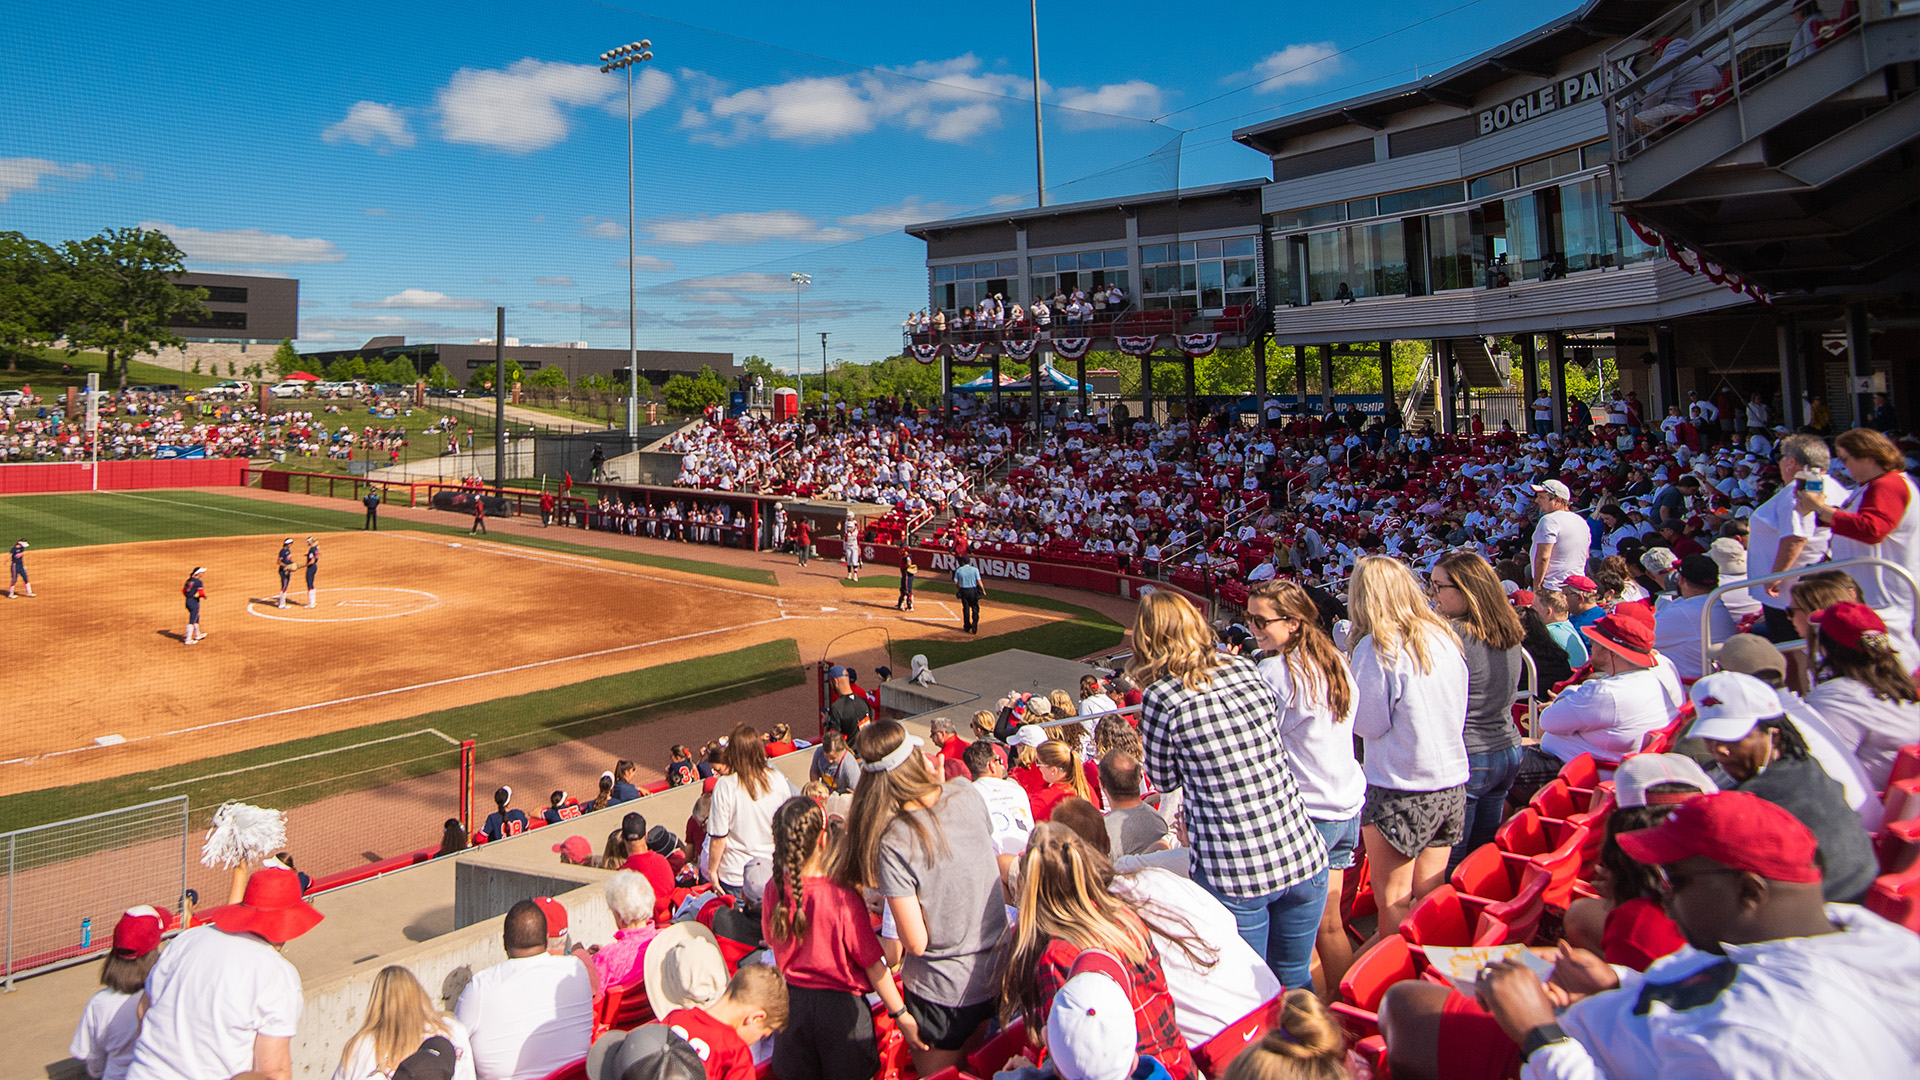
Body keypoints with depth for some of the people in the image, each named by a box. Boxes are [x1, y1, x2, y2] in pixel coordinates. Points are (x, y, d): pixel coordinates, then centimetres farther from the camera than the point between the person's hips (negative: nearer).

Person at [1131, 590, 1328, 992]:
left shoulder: (1160, 697, -13)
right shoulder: (1246, 669, 0)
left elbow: (1165, 781, 2)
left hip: (1232, 872, -4)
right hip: (1303, 855, 4)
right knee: (1295, 984, 24)